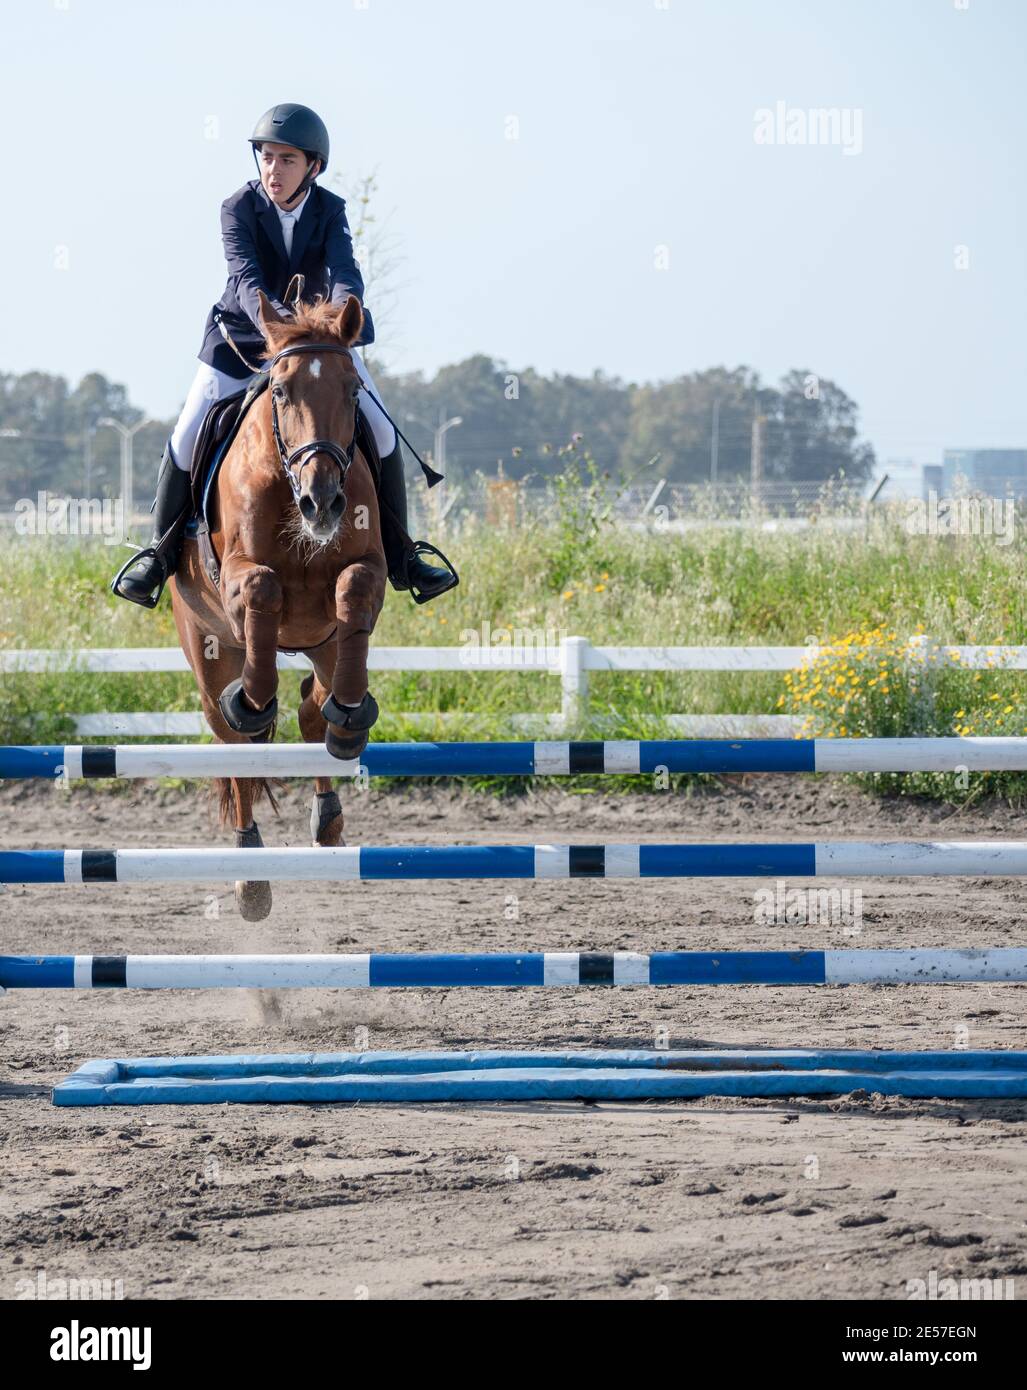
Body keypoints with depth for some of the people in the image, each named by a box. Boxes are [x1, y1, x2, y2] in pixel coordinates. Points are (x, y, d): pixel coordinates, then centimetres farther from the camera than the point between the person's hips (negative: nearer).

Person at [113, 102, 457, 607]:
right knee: (187, 438, -10)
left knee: (381, 435, -7)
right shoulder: (238, 209, -18)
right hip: (240, 339, -2)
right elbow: (245, 278, -33)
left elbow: (345, 271, -28)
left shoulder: (330, 211, -12)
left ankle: (399, 555, 7)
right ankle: (160, 552, 8)